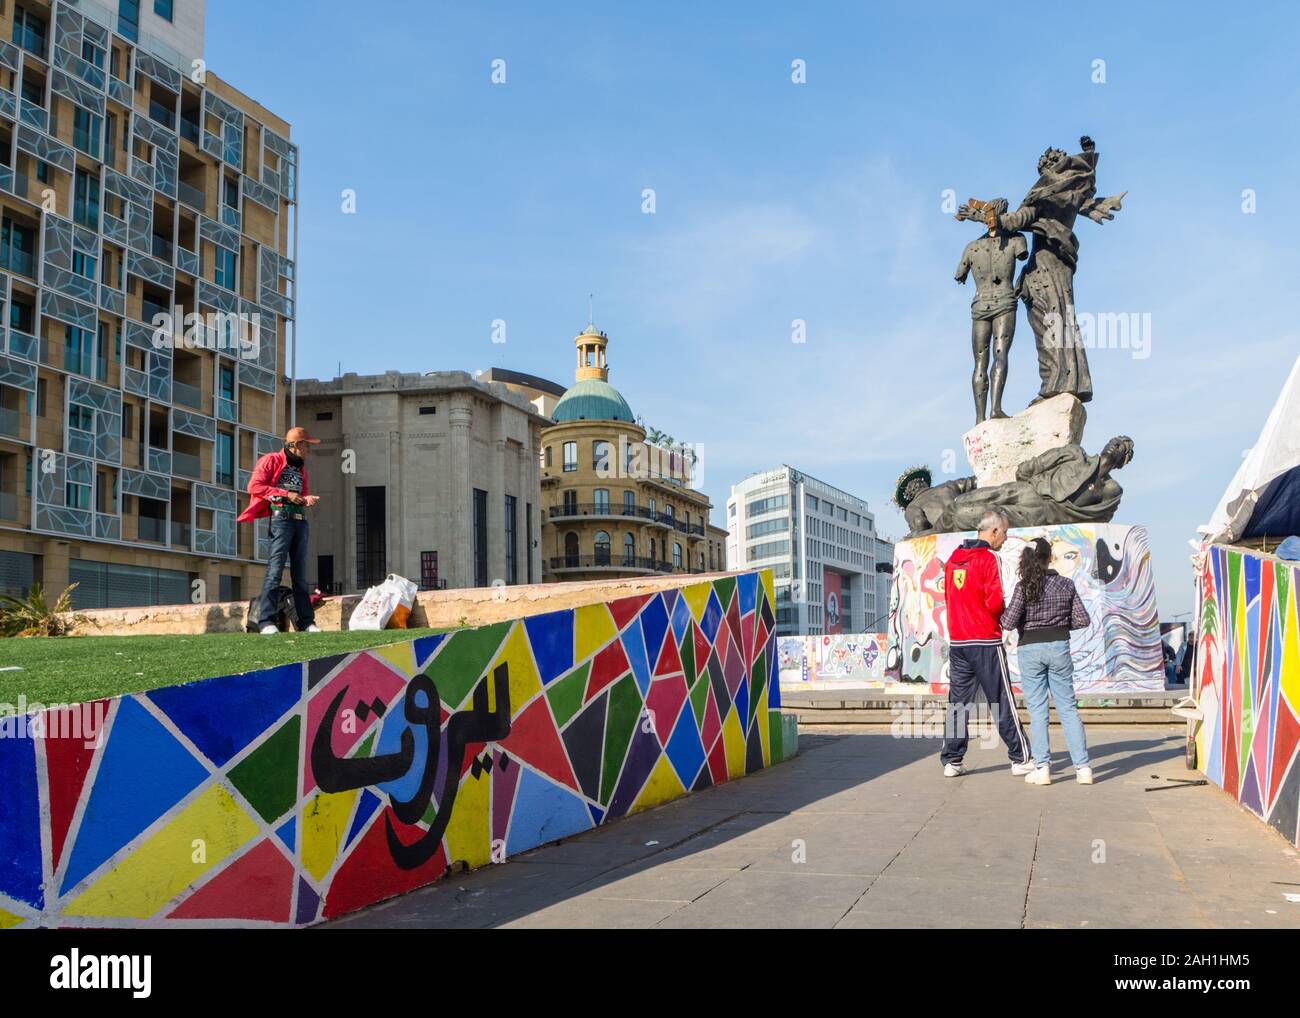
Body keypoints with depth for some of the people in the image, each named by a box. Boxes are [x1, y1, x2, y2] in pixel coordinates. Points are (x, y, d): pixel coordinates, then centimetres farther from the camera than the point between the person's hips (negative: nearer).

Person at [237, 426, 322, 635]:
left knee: (300, 573, 7)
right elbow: (254, 486, -7)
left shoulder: (301, 468, 23)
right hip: (281, 517, -7)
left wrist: (307, 498, 4)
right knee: (275, 568, -13)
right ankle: (266, 622, -15)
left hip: (300, 520, 7)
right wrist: (286, 494, -12)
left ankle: (307, 622, 7)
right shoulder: (272, 460, 2)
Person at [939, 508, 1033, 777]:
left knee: (957, 702, 8)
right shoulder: (987, 558, -11)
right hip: (985, 642, -6)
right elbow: (995, 604, -14)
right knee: (1003, 703, 1)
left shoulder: (953, 558, 10)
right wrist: (1006, 615, 5)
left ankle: (952, 761, 8)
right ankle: (1020, 759, 8)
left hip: (957, 641, 6)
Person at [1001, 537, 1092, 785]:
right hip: (1059, 647, 2)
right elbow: (1083, 620, 1)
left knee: (1037, 710, 3)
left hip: (1030, 649, -2)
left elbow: (1008, 622, -15)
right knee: (1068, 708, 7)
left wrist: (1003, 614, 6)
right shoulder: (1066, 584, 1)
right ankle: (1082, 767, 5)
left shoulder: (1024, 587, -8)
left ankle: (1042, 768, 0)